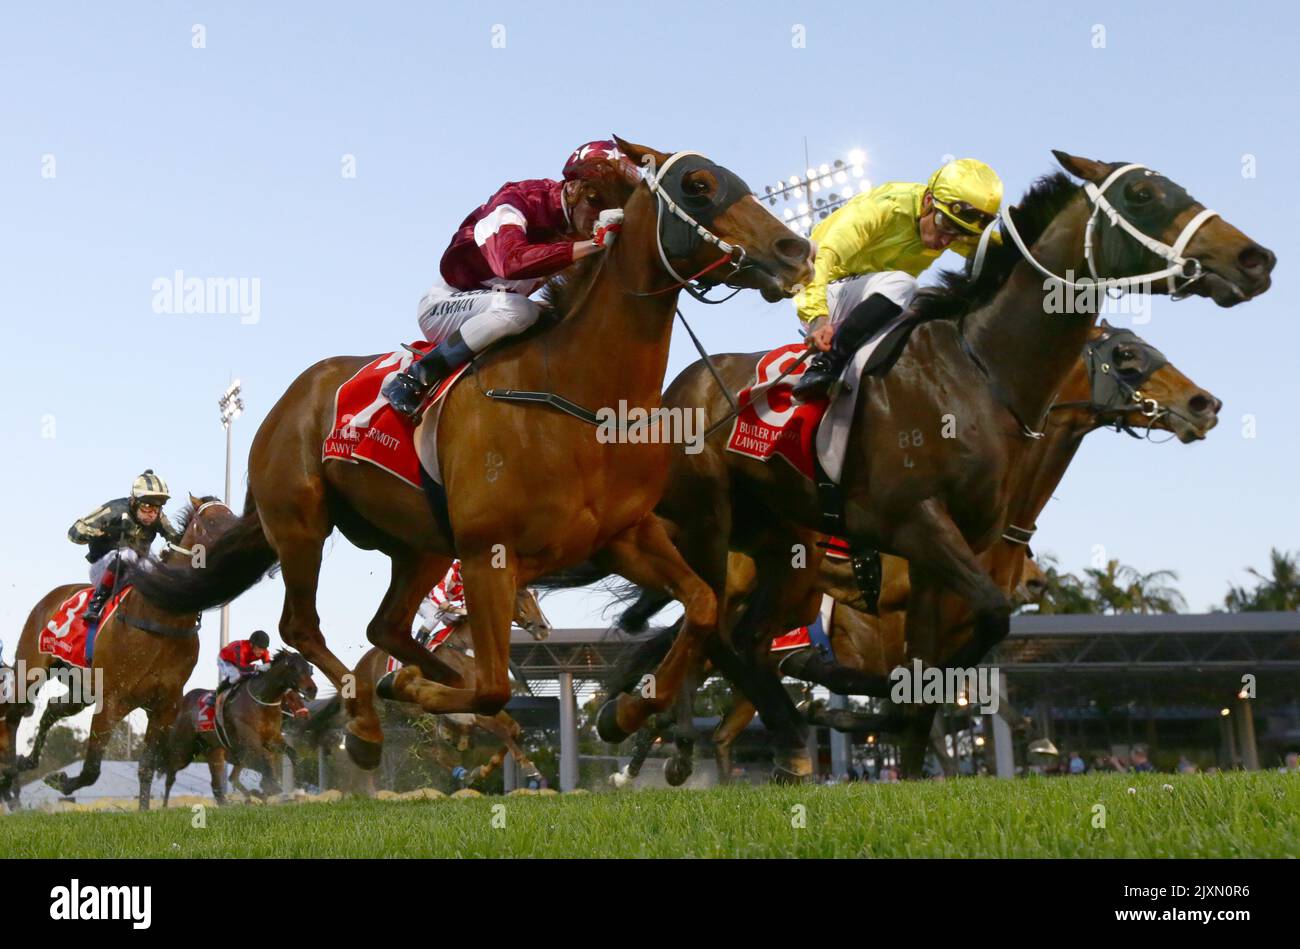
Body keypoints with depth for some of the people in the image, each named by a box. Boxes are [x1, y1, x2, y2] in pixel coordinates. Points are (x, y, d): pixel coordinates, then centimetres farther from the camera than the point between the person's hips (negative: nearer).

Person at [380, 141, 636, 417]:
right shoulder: (517, 200, -26)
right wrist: (592, 244, -49)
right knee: (518, 310, -35)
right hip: (444, 305, -8)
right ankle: (412, 380, -26)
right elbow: (512, 261, -47)